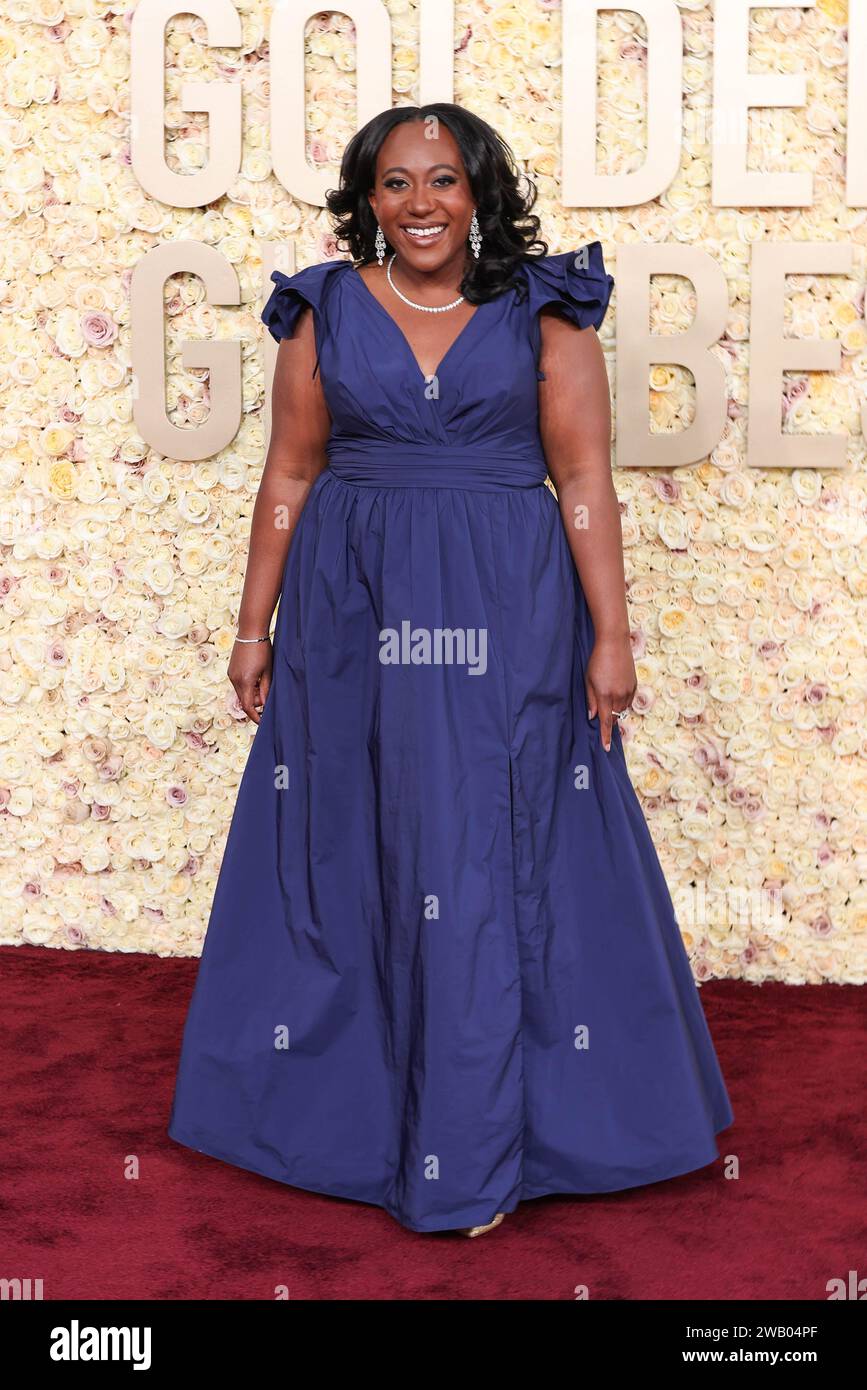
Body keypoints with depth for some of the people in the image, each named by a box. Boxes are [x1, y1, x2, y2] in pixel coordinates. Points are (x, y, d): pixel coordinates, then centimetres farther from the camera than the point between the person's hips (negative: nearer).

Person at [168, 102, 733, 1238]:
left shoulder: (544, 313, 1)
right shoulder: (324, 312, 6)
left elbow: (585, 478, -2)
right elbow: (290, 476, 7)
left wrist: (609, 634, -7)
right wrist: (255, 626, 6)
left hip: (509, 624, -1)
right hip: (352, 623, 2)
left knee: (500, 860, 2)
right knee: (354, 854, 8)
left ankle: (485, 1136, 14)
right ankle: (356, 1101, 26)